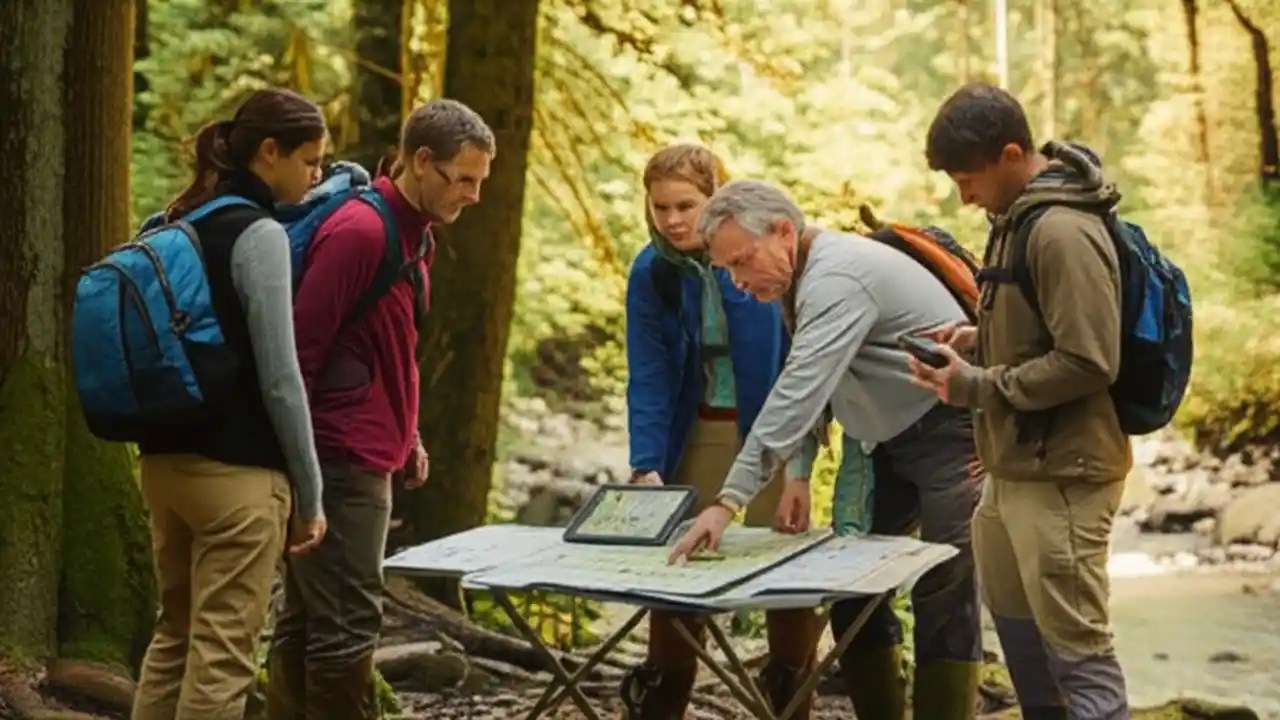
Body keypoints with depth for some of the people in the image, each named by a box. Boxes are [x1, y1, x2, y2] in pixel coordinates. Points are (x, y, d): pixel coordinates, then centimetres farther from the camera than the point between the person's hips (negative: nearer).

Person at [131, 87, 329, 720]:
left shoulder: (175, 226, 11)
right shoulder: (260, 235, -13)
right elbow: (279, 378, -14)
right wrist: (311, 492, -8)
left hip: (165, 460, 8)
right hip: (236, 473, -8)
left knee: (175, 635, 17)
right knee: (221, 654, -3)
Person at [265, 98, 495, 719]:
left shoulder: (411, 236, 14)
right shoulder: (359, 231, -16)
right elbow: (299, 349, -19)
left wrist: (405, 435, 13)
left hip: (364, 462, 10)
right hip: (340, 464, -10)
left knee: (305, 626, 12)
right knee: (347, 631, -7)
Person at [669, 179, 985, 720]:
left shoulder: (837, 277, -24)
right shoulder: (808, 276, 7)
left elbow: (798, 392, -32)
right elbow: (806, 388, 14)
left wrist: (728, 501, -34)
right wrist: (798, 470, 2)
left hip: (951, 431, -10)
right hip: (899, 439, 10)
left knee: (943, 595, -10)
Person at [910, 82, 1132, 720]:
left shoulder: (1062, 233, -19)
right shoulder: (1019, 218, 10)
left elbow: (1088, 362, -22)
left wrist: (978, 387, -17)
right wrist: (982, 339, 5)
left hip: (1061, 476, -10)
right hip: (1017, 469, 10)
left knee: (1078, 652, -4)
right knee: (1019, 632, 20)